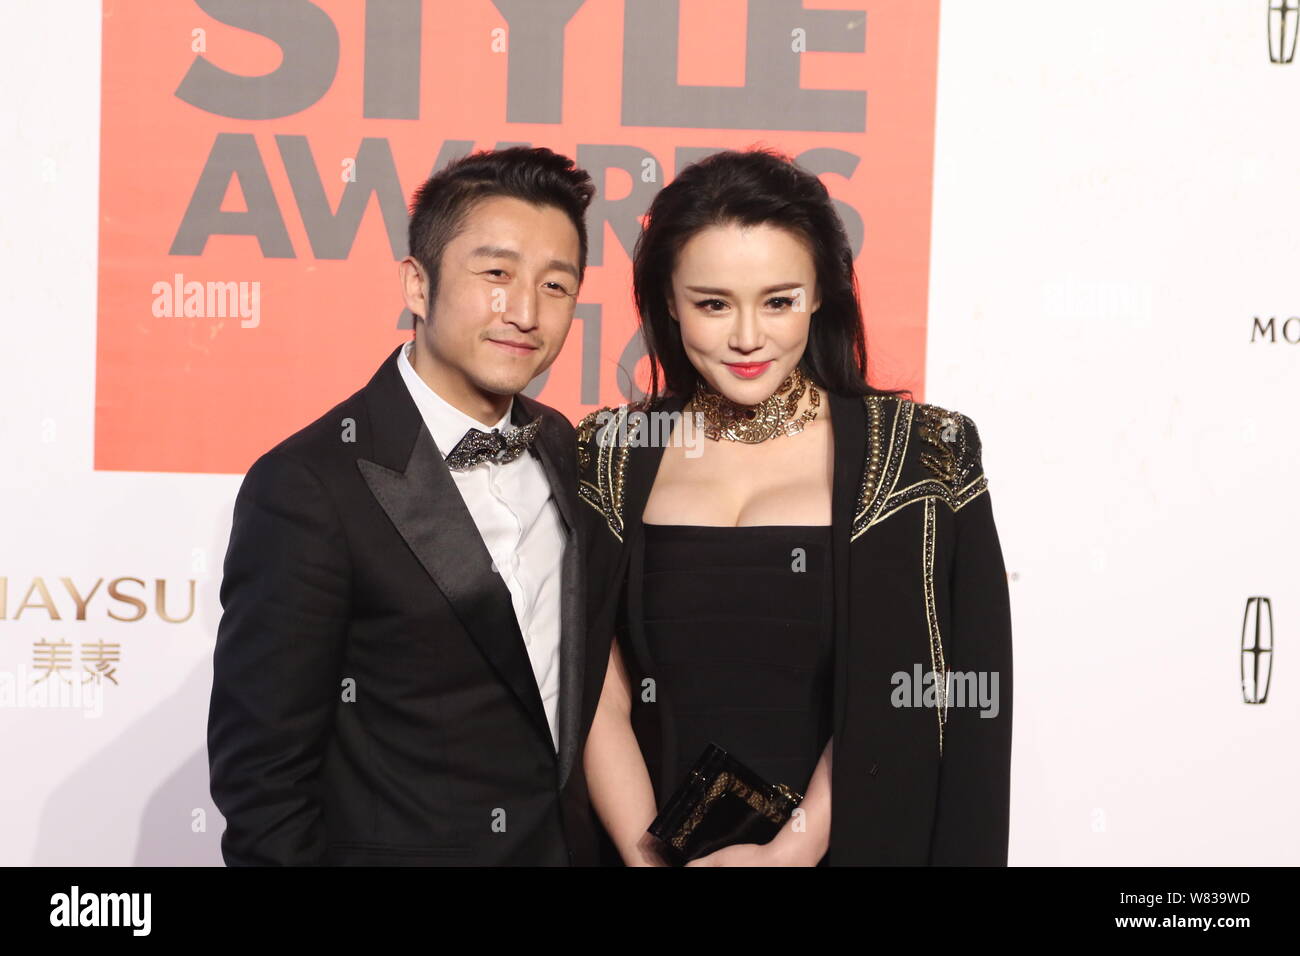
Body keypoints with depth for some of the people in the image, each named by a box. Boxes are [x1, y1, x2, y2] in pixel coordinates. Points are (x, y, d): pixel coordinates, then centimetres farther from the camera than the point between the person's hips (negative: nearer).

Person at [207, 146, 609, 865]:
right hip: (403, 848, -6)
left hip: (579, 841, 6)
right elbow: (260, 772, -19)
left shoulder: (563, 448, -1)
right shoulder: (308, 488, -22)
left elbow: (586, 685, 7)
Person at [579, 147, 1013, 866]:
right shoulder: (611, 454, -3)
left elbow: (893, 695, -11)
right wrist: (646, 854, -15)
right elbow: (600, 697, -5)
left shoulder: (922, 453, -9)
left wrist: (794, 847, -18)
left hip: (841, 840, -1)